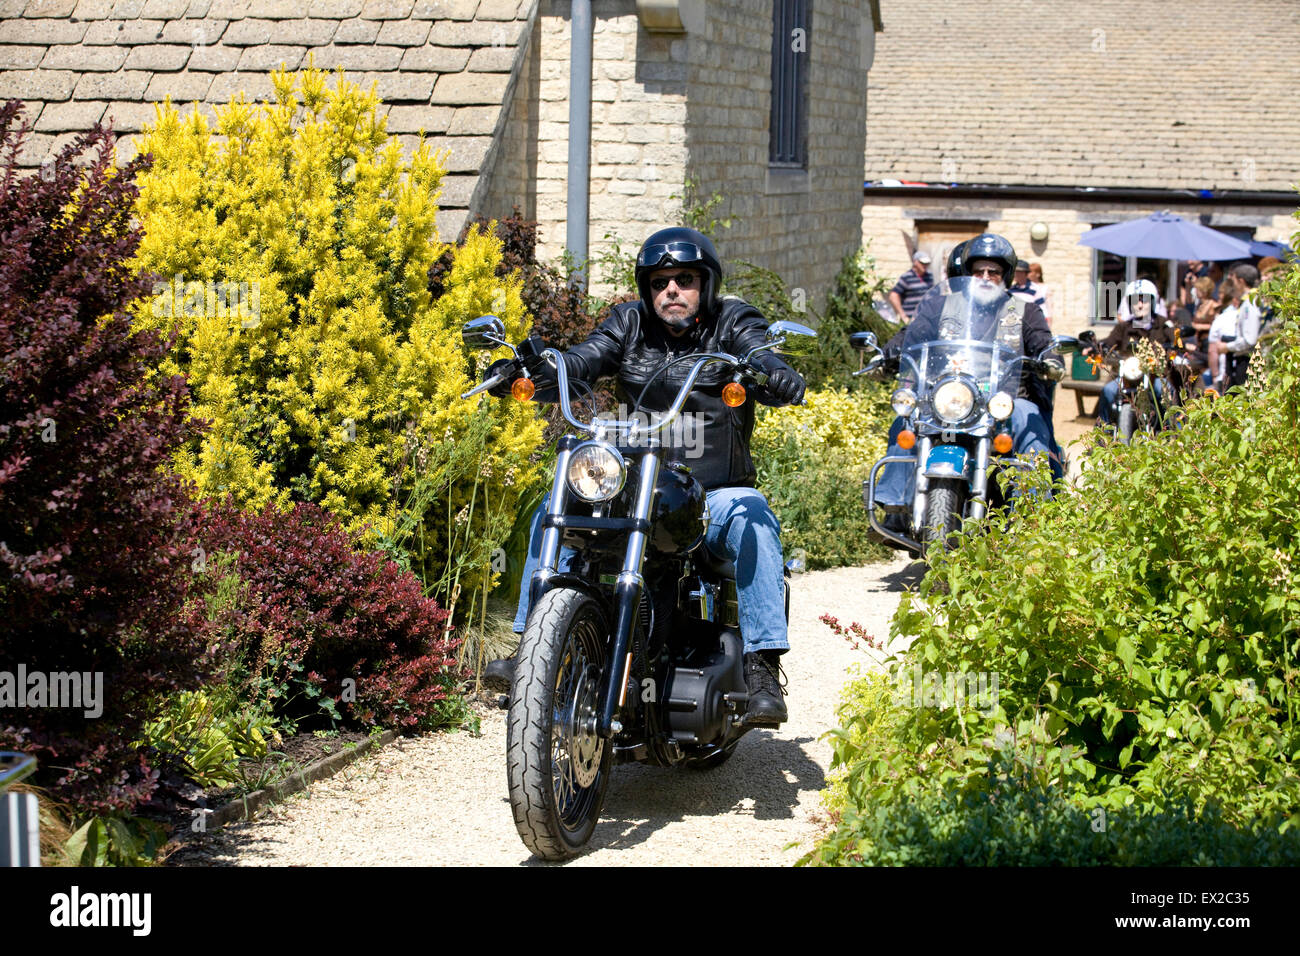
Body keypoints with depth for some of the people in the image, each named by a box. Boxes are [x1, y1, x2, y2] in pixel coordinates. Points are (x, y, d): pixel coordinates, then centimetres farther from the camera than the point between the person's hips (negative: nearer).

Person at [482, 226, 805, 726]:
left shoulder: (733, 321, 1)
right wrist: (529, 369, -28)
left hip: (718, 493, -3)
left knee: (754, 521, -33)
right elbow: (580, 361, -6)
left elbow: (764, 359, -19)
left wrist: (777, 377, -45)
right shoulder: (630, 322, 9)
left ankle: (762, 668, -33)